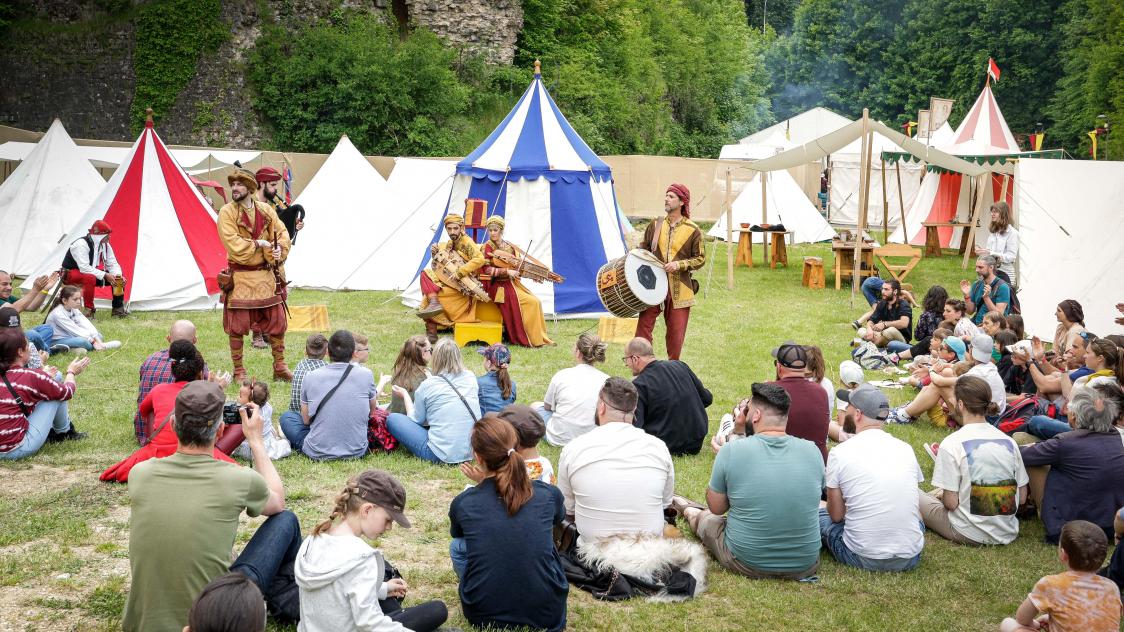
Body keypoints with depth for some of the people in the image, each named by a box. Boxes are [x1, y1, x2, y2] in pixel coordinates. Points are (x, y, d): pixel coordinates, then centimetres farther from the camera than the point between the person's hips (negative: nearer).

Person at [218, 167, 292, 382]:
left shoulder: (265, 210, 6)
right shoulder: (226, 212, -7)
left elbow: (282, 234, 7)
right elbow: (233, 243, -17)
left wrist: (279, 251, -12)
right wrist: (259, 244, -15)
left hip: (267, 276, 4)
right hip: (240, 278, -4)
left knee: (277, 322, 8)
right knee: (237, 326, 1)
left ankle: (279, 367, 21)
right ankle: (238, 371, 13)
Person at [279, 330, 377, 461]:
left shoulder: (310, 377, -6)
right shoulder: (366, 374, -7)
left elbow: (306, 420, 4)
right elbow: (372, 412, 9)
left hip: (318, 453, 1)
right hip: (357, 451, 0)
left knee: (286, 417, 24)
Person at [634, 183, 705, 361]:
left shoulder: (692, 230, -2)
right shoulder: (655, 225, 6)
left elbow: (700, 259, 0)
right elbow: (643, 249, 18)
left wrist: (679, 265, -15)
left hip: (679, 291, -2)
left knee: (676, 334, 4)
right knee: (643, 328, -5)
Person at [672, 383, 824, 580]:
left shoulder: (731, 450, -16)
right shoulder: (812, 451, -7)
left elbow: (716, 507, -2)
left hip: (747, 565, -3)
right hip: (805, 567, 4)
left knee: (705, 517, 26)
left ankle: (689, 512, 61)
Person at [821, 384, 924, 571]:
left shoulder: (839, 453, -8)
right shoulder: (905, 449, 3)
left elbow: (836, 515, 1)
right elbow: (913, 508, 13)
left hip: (862, 558, -4)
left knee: (818, 513, 22)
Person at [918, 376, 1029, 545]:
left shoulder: (952, 444, -15)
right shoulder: (1008, 441, 0)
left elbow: (951, 502, -15)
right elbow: (1021, 498, 4)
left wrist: (942, 495, 8)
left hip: (969, 534, -5)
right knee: (938, 494, 26)